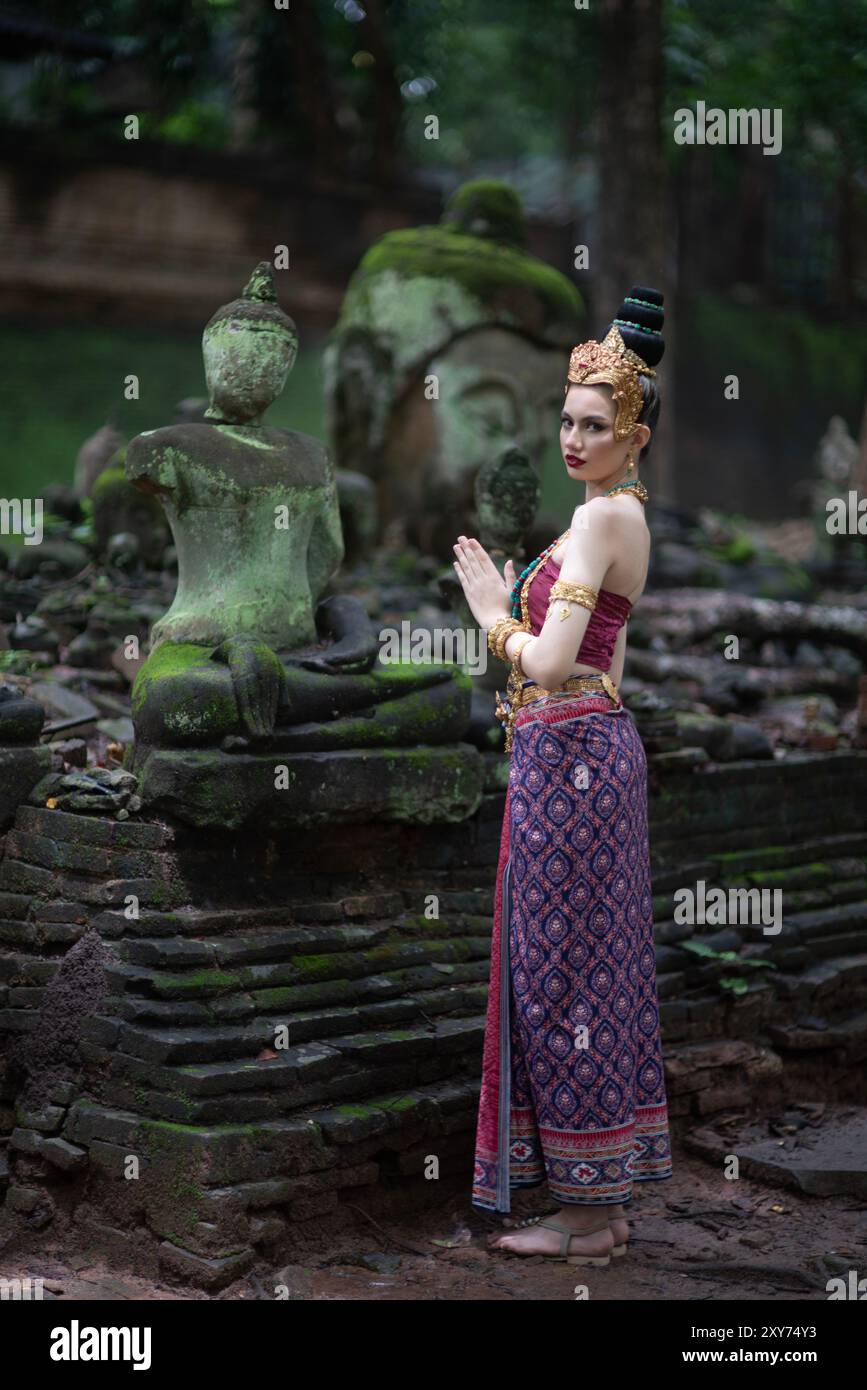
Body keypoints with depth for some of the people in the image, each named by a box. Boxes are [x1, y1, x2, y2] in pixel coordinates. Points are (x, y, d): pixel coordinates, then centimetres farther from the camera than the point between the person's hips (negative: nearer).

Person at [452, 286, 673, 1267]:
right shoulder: (623, 515, 17)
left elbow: (549, 661, -20)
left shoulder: (603, 518, -14)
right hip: (590, 751, 10)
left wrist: (493, 614, -5)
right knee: (598, 966, 13)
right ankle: (606, 1201, 22)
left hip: (569, 753, -10)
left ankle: (585, 1215, 6)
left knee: (563, 967, -3)